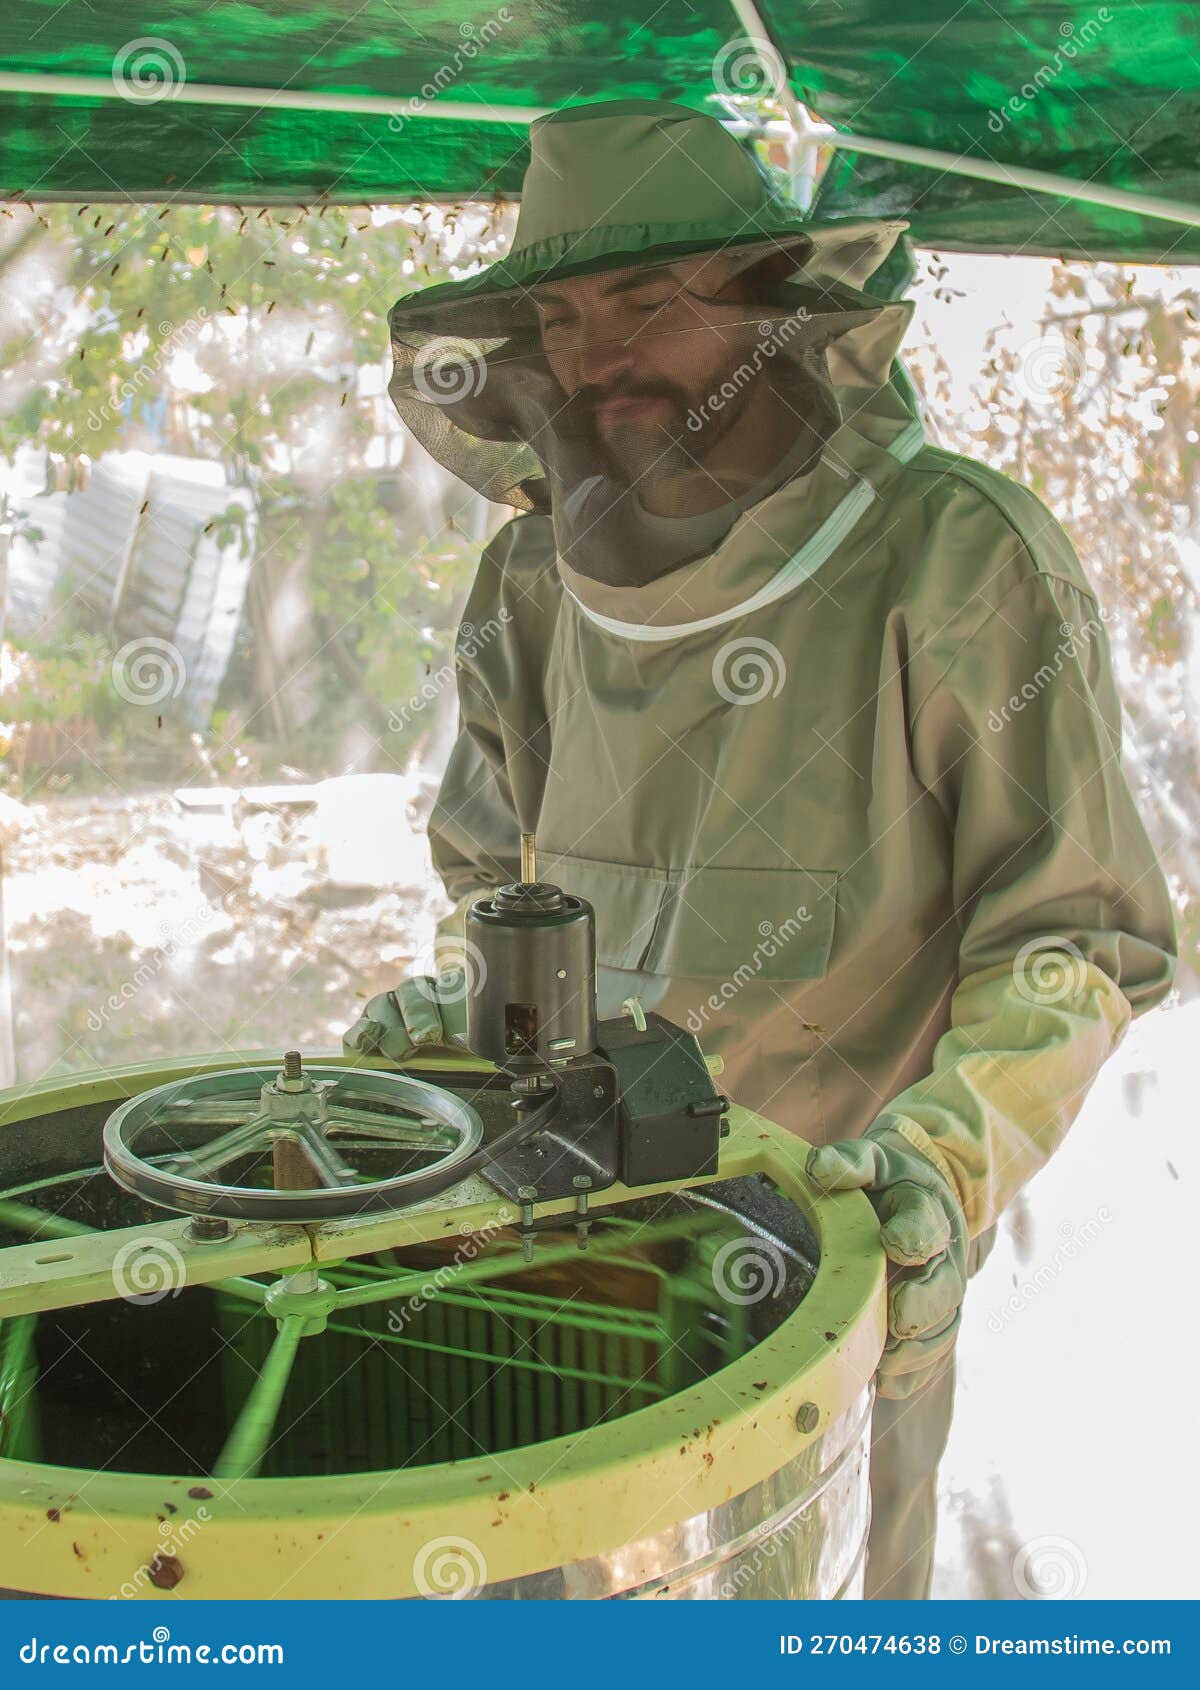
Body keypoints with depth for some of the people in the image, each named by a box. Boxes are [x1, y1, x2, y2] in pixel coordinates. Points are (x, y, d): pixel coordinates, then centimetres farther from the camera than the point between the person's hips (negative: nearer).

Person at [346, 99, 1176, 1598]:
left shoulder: (955, 560, -16)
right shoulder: (540, 580, 0)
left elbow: (1077, 929, -12)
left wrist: (953, 1152, -26)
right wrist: (469, 1002, -2)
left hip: (837, 1246, -4)